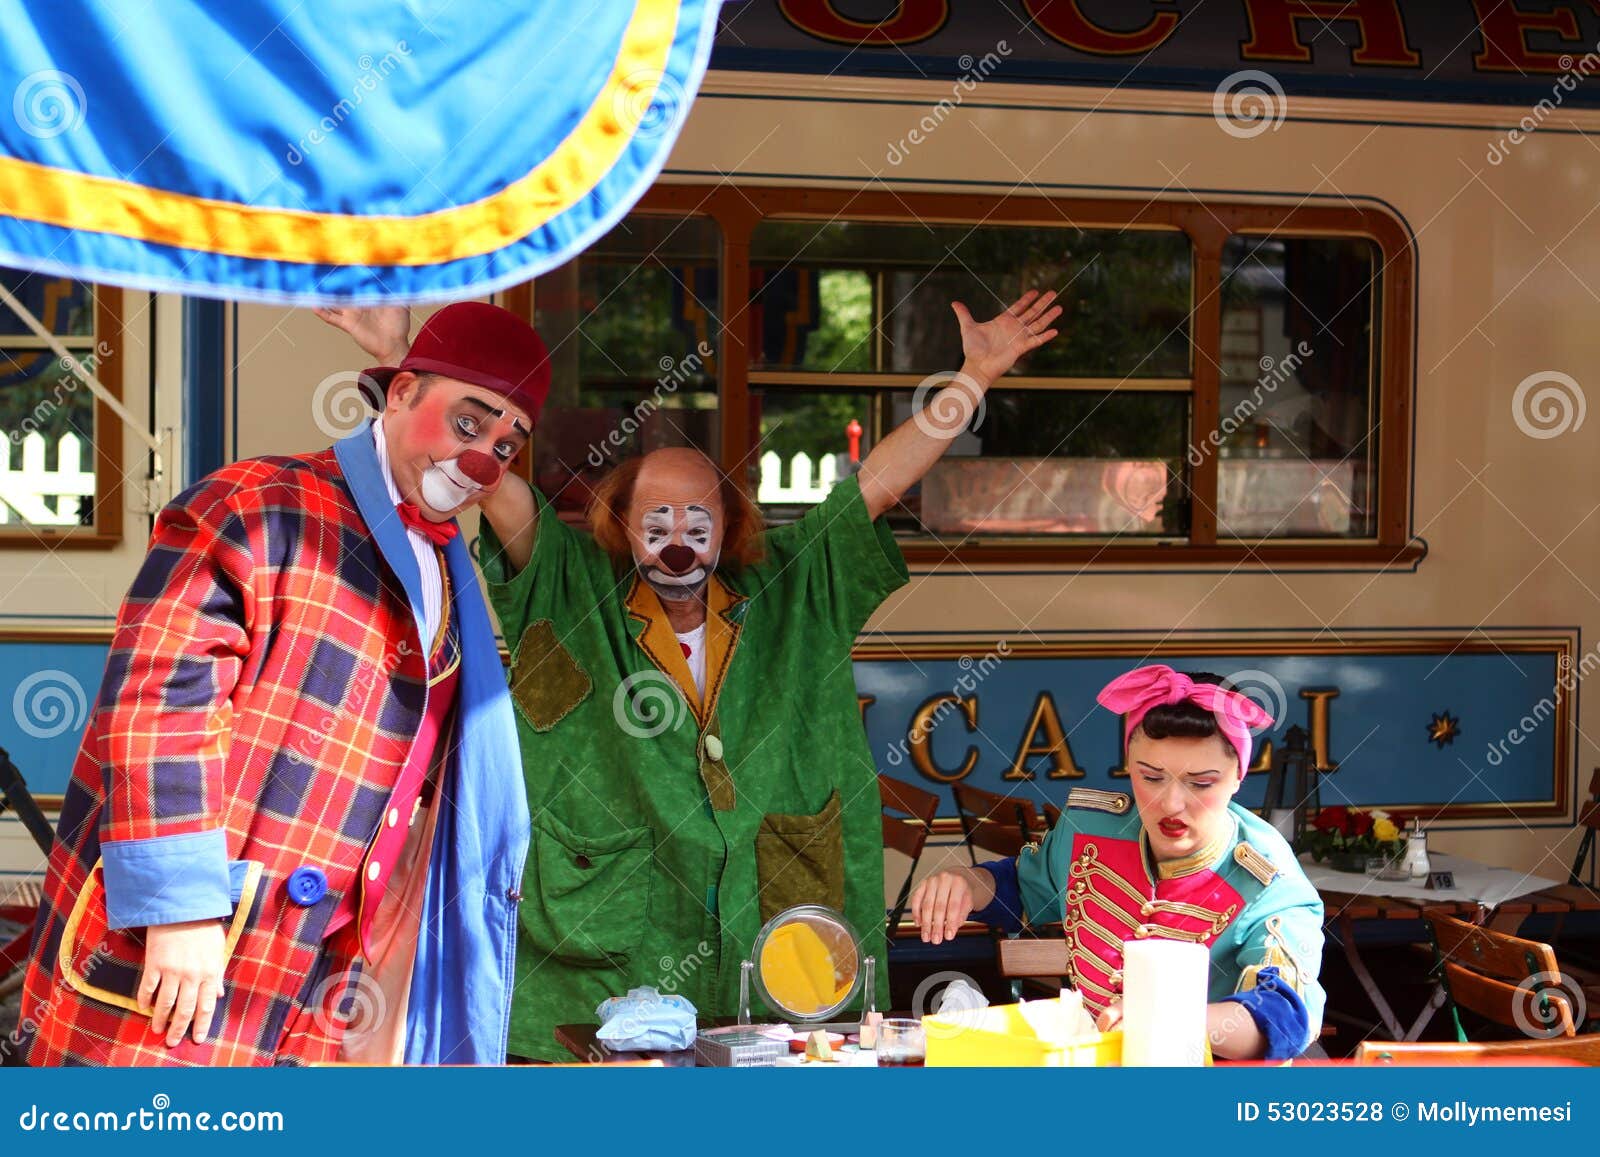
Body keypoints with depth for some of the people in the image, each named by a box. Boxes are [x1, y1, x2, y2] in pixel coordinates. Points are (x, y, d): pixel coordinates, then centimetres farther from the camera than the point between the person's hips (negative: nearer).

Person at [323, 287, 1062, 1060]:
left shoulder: (788, 600, 10)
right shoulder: (577, 606, 4)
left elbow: (878, 483, 9)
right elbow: (492, 485, -2)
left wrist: (975, 376, 8)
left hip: (768, 946, 2)